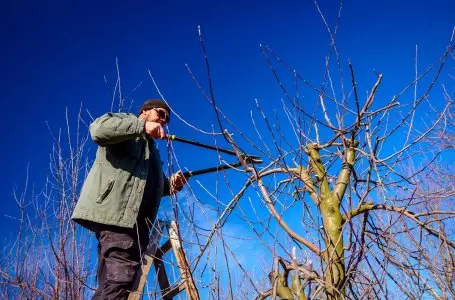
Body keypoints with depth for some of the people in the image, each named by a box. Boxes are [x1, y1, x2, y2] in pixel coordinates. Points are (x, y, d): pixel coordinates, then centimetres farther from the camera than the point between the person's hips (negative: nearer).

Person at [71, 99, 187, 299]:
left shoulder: (152, 150, 37)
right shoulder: (124, 119, 13)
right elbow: (98, 129, -10)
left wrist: (171, 184, 12)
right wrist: (142, 126, -12)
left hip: (133, 219, 9)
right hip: (114, 211, -9)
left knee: (113, 283, 1)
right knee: (120, 279, -22)